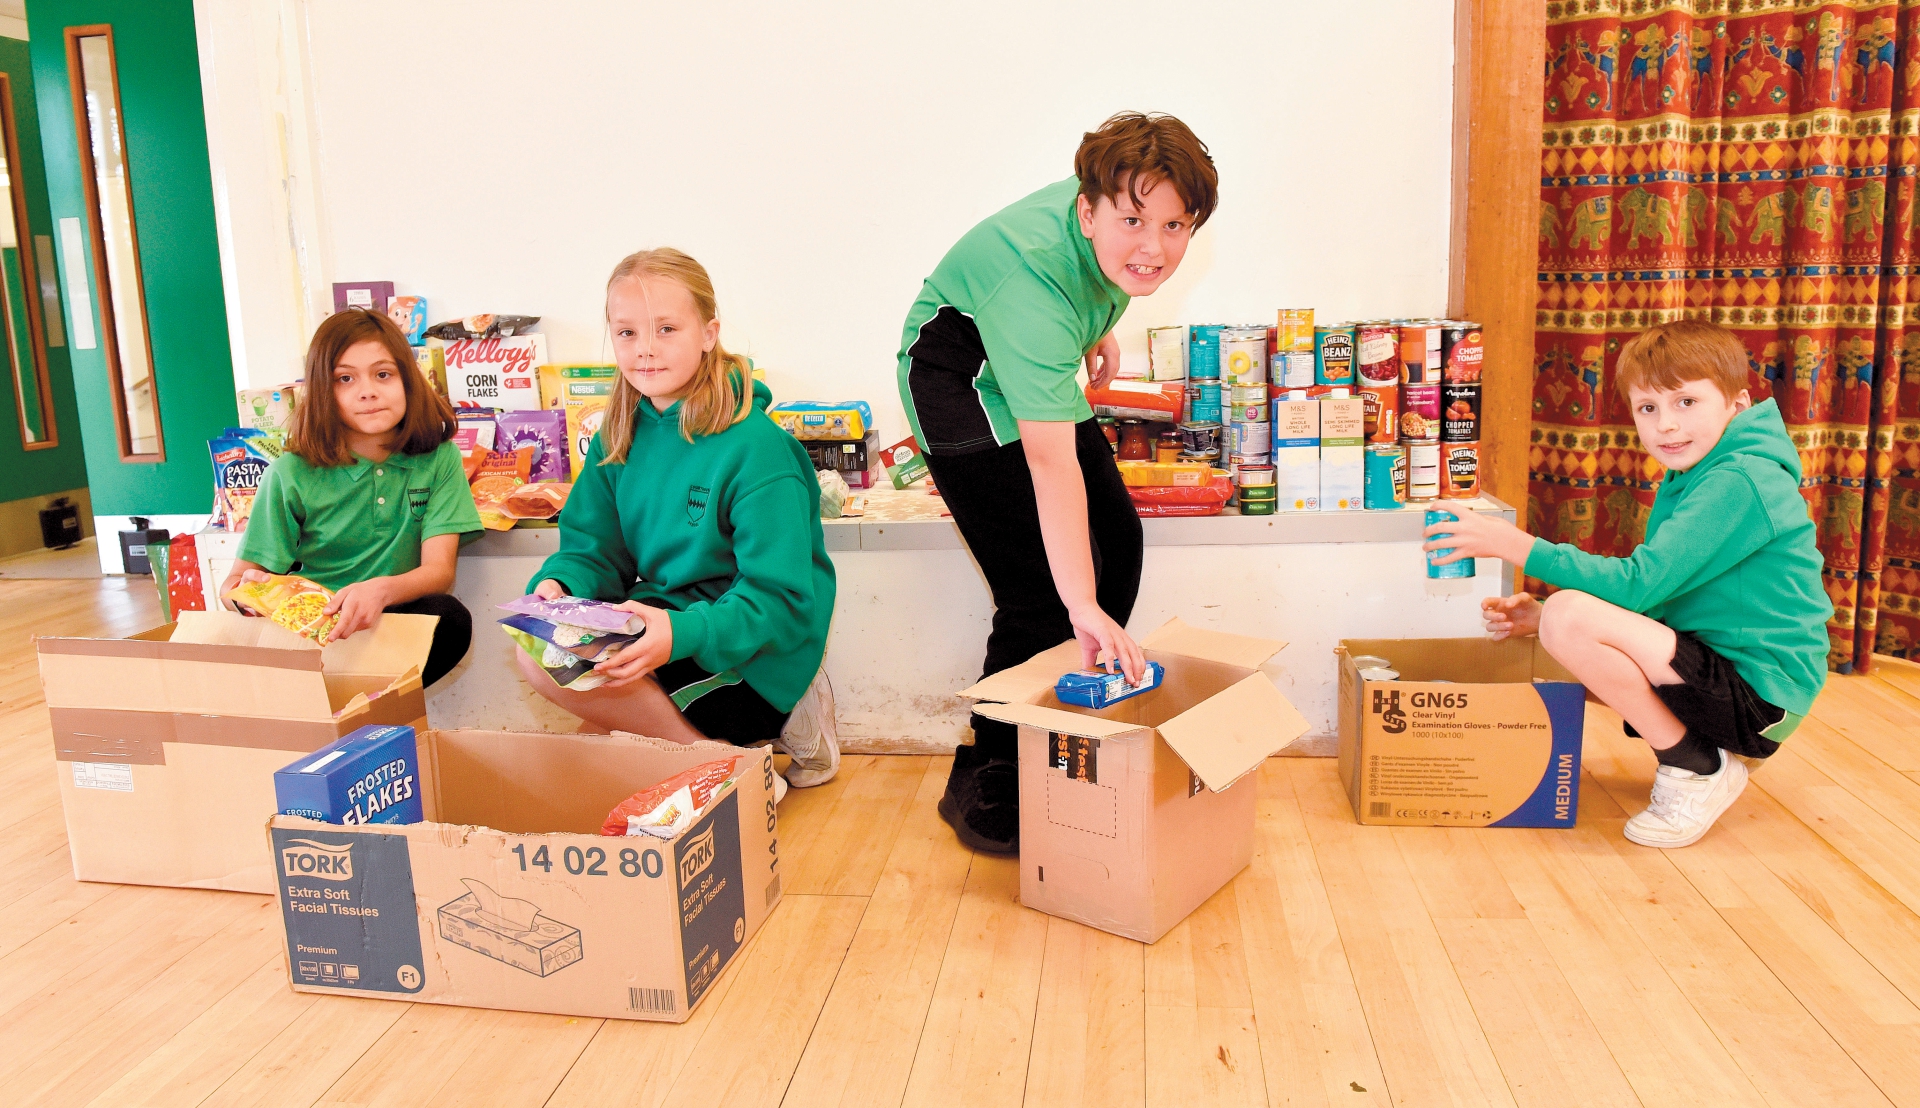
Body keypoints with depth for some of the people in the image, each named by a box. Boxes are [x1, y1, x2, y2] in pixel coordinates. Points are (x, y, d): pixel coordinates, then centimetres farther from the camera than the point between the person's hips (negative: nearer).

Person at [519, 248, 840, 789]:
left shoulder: (754, 447, -19)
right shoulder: (619, 438, 4)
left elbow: (780, 600, -21)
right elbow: (594, 548, 7)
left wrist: (682, 634, -37)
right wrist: (557, 584, -17)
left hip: (753, 657, -8)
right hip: (665, 618, 8)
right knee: (536, 651, -12)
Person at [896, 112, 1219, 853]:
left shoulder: (1108, 198, -15)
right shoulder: (1034, 277, -38)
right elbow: (1050, 461, -46)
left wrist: (1096, 330, 12)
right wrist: (1083, 608, -51)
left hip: (1037, 369, 9)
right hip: (961, 371, -9)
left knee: (1116, 541, 9)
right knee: (1041, 592, -17)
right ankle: (983, 789, -1)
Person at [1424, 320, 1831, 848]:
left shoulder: (1739, 482, -20)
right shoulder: (1687, 477, 11)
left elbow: (1637, 585, -27)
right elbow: (1656, 596, 11)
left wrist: (1517, 545, -23)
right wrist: (1542, 614, -3)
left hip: (1759, 691, -10)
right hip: (1720, 666, 10)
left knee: (1571, 619, -26)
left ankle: (1698, 770, -8)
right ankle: (1708, 746, 12)